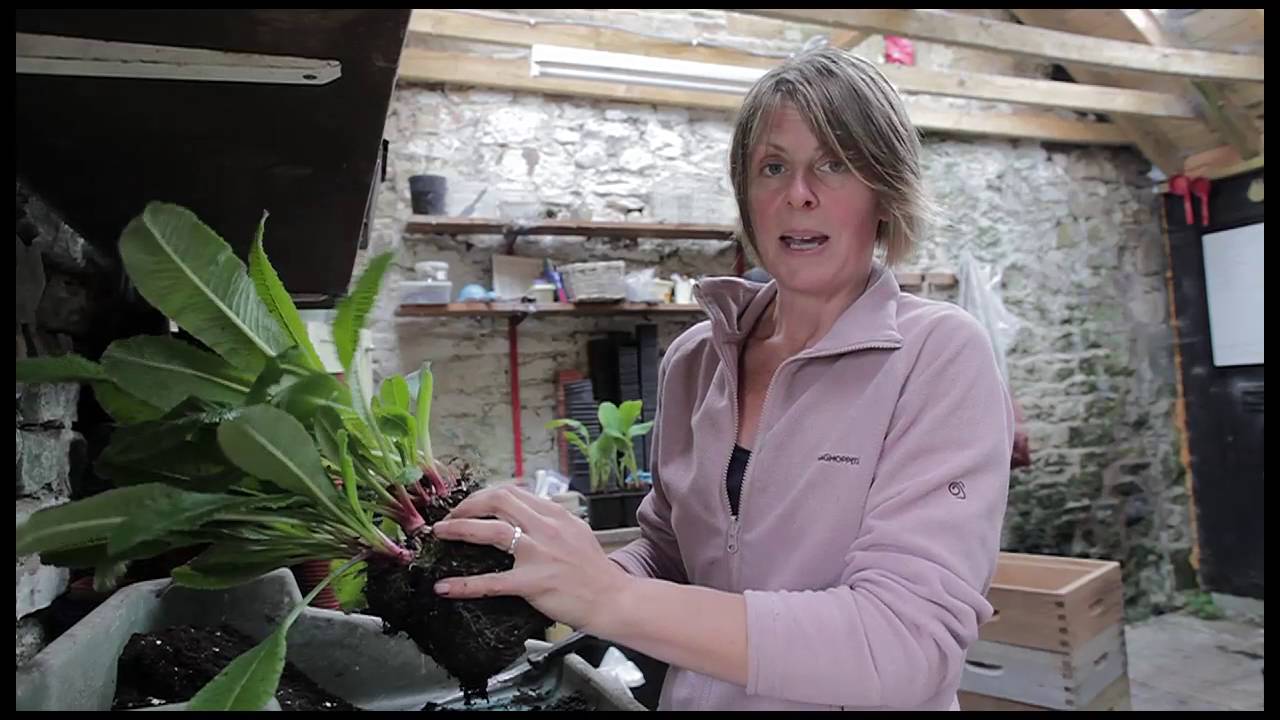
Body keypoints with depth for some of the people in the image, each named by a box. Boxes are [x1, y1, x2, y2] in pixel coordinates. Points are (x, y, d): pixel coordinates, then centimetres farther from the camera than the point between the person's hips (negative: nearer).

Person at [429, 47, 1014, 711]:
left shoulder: (939, 355, -18)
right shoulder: (694, 360, -5)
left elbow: (905, 638, -28)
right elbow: (668, 552, 4)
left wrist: (610, 599, -34)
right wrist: (566, 578, -17)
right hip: (694, 694, 4)